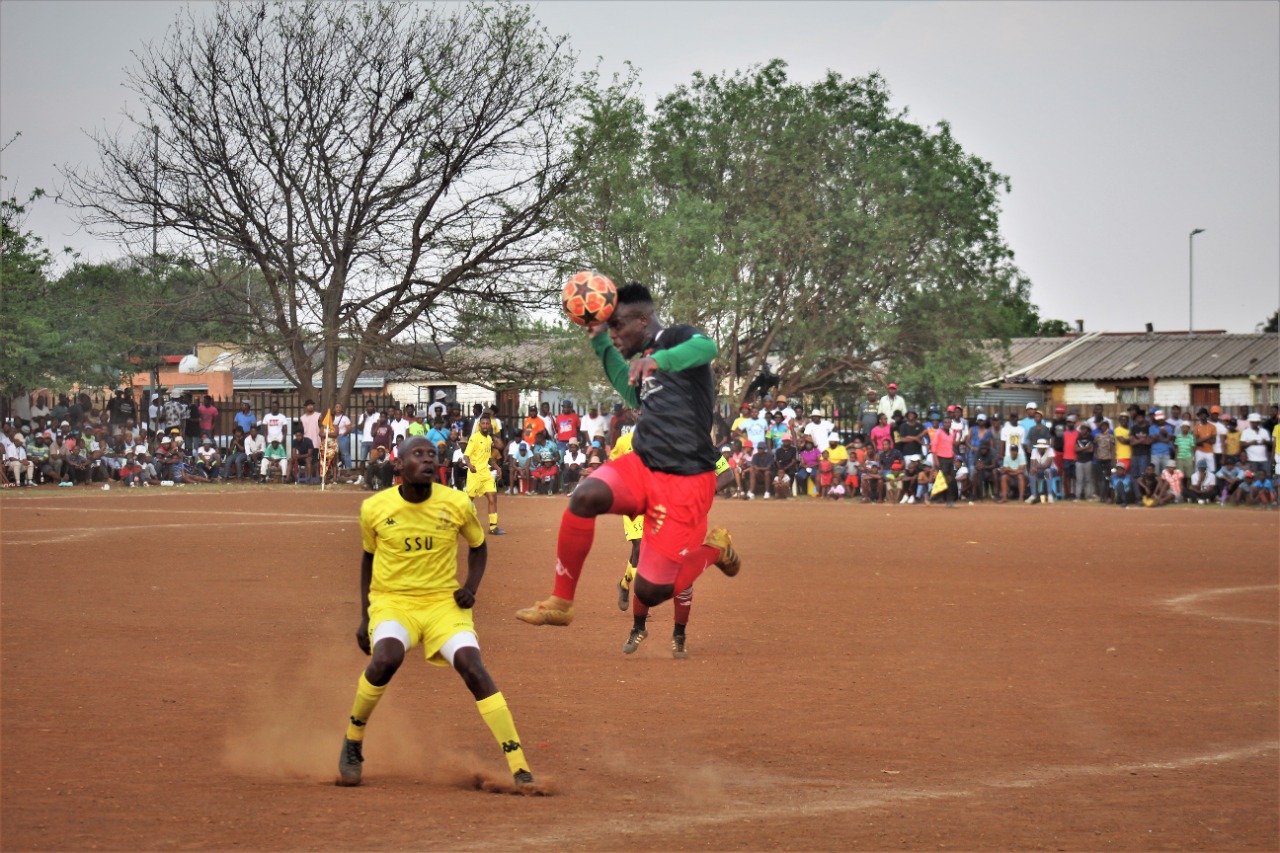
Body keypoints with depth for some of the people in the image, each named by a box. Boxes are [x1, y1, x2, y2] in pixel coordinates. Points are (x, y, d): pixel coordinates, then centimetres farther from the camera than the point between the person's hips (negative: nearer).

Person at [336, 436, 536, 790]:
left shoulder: (457, 505, -5)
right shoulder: (375, 508, -4)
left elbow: (478, 547, 14)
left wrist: (471, 587, -3)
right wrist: (364, 618, 11)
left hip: (444, 602, 1)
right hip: (391, 600, -1)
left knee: (472, 667, -21)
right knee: (386, 657, -32)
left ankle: (519, 766, -19)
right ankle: (352, 742, -7)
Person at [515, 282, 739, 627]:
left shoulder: (676, 338, -7)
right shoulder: (649, 358, 18)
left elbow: (706, 347, -30)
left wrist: (657, 360, -48)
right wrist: (600, 342, 30)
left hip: (685, 479, -8)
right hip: (643, 466, 8)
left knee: (650, 592, -9)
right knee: (586, 496, -24)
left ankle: (712, 547, 21)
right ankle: (560, 603, -14)